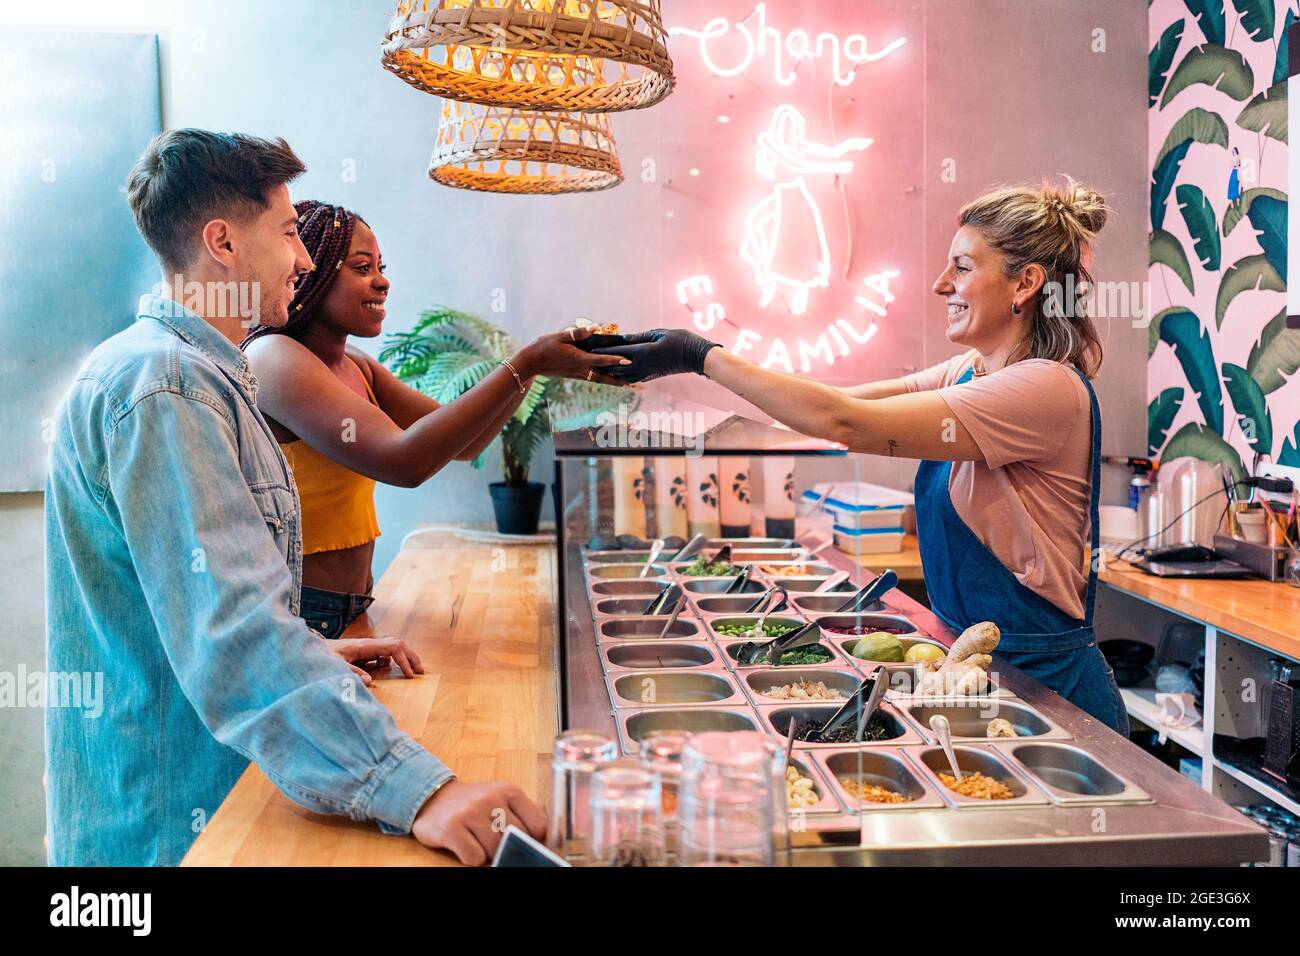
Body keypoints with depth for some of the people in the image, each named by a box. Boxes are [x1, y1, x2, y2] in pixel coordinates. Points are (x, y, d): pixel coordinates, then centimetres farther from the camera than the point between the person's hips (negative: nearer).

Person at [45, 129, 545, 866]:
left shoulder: (197, 372, 12)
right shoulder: (160, 384, -23)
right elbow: (234, 630, -34)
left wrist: (316, 654, 13)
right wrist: (417, 789, -40)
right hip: (164, 828, -10)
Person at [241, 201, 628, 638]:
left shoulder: (354, 367, 14)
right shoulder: (273, 357, -14)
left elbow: (460, 443, 10)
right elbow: (402, 460, -24)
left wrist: (536, 362, -3)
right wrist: (523, 365, -20)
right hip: (296, 617, -8)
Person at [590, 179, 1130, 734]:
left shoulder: (1049, 388, -21)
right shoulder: (967, 374, 8)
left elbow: (844, 423, -26)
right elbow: (845, 399, 1)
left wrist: (704, 357, -22)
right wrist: (685, 359, -6)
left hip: (1041, 683, -8)